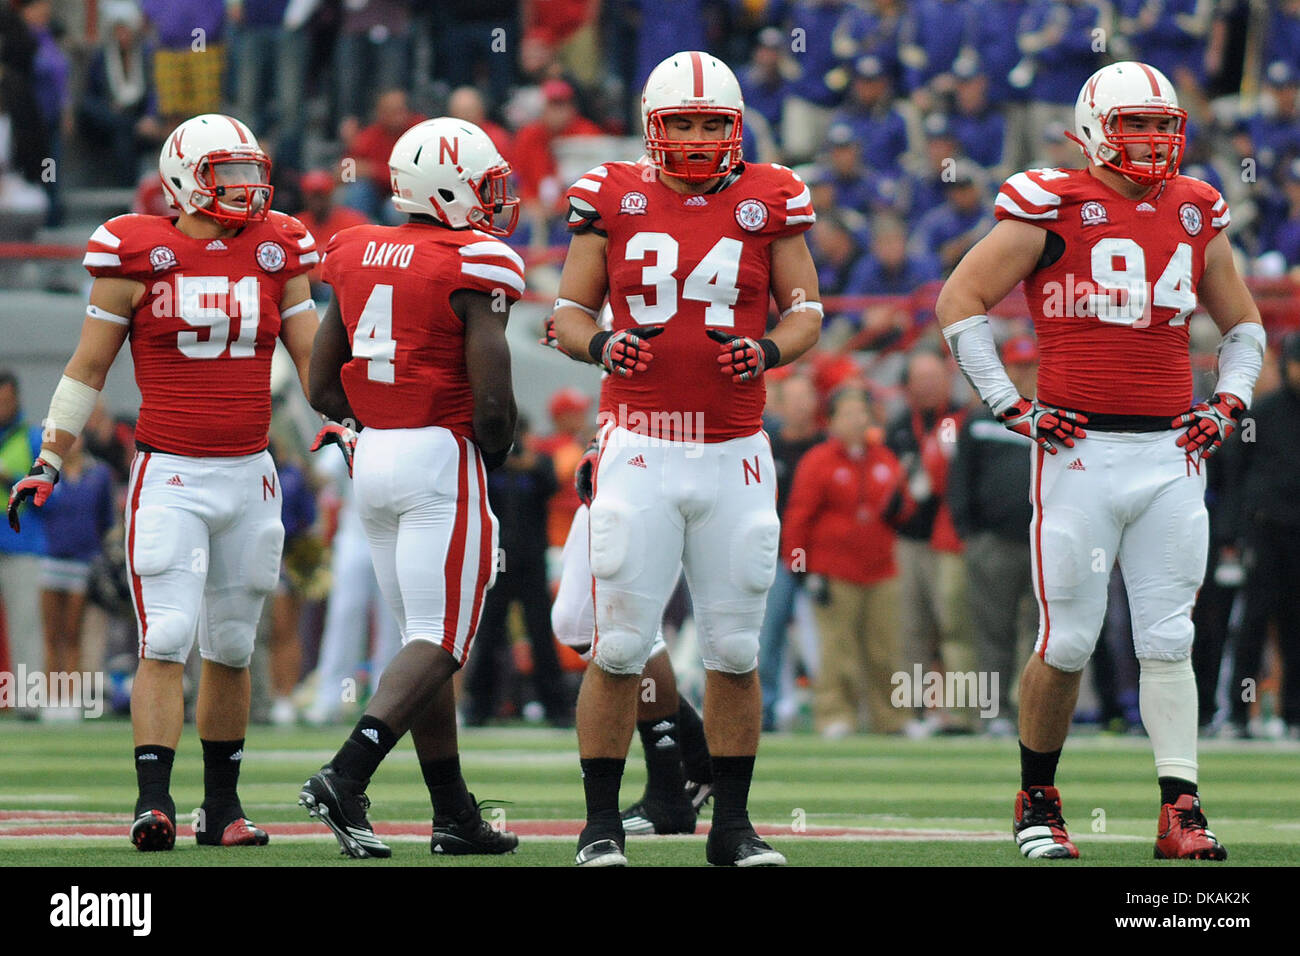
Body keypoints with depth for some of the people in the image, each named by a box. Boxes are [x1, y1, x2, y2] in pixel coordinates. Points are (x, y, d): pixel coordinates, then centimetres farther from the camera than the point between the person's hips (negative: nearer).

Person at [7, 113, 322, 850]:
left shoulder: (274, 255, 6)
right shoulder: (140, 256, -4)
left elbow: (315, 359, 10)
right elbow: (89, 367, 3)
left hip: (249, 476, 4)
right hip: (169, 477, -4)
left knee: (231, 648, 11)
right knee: (167, 639, -14)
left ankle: (223, 807, 19)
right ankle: (154, 800, -17)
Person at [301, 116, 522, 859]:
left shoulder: (358, 256, 8)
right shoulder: (473, 268, -12)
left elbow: (323, 387, 11)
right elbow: (492, 398, -16)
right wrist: (493, 453, 3)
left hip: (373, 459, 7)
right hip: (443, 463, -7)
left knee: (426, 637, 14)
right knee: (440, 642, -4)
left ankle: (456, 816, 17)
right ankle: (345, 777, -20)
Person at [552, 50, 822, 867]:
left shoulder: (768, 202, 4)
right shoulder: (613, 200, 3)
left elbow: (807, 309, 9)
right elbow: (568, 311, 8)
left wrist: (773, 350, -13)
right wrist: (598, 345, -14)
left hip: (735, 454, 1)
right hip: (639, 451, -1)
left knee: (735, 650, 5)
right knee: (620, 647, -4)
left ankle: (732, 825, 15)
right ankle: (602, 822, 5)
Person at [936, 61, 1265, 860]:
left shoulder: (1196, 215, 11)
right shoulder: (1054, 209, -4)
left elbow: (1244, 325, 25)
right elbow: (961, 301, -2)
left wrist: (1229, 403, 9)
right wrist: (1009, 404, -6)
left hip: (1171, 451, 4)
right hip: (1081, 449, -4)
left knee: (1169, 640, 0)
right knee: (1068, 644, 0)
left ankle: (1181, 811, -1)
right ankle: (1037, 801, 17)